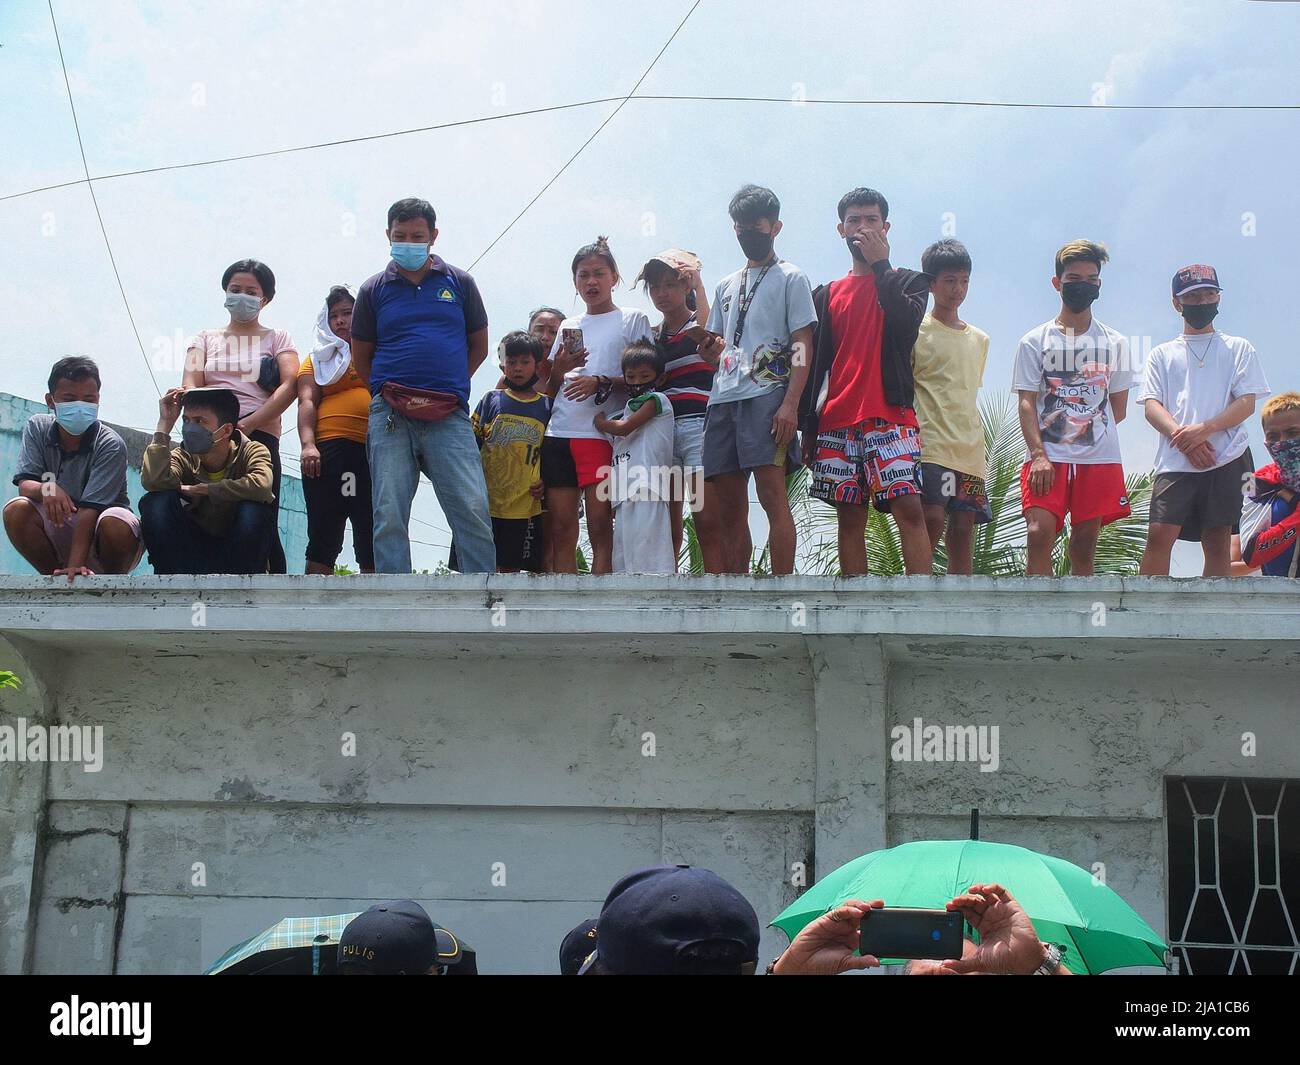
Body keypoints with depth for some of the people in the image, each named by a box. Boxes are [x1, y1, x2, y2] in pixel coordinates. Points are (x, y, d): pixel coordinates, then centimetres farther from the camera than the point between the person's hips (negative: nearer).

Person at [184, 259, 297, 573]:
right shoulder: (206, 339, 24)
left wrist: (247, 424, -15)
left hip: (259, 434, -2)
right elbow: (189, 387, 8)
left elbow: (290, 386, -1)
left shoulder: (277, 338, 17)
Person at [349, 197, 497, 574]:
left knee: (473, 511, -10)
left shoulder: (459, 282, 12)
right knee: (389, 518, -2)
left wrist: (448, 387, 10)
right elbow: (361, 357, 17)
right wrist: (390, 394, 6)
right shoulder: (374, 289, 12)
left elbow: (479, 346, 18)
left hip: (449, 416, -1)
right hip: (390, 416, 1)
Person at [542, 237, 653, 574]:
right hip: (560, 433, 5)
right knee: (561, 530, -1)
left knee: (601, 528, -10)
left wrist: (601, 383, -14)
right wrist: (558, 369, 0)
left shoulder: (633, 319, 9)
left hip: (604, 434, -5)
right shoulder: (568, 326, 22)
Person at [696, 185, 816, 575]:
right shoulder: (726, 287, 26)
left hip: (767, 396, -7)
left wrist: (790, 403, -16)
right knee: (726, 507, 4)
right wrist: (710, 350, 4)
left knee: (773, 496, -14)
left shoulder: (791, 278, 7)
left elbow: (802, 345, -3)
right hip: (723, 397, 7)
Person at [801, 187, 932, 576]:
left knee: (908, 507, -15)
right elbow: (816, 364, 17)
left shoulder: (907, 282, 12)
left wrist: (880, 265, -5)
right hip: (837, 420, 3)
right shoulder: (828, 295, 20)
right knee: (849, 518, 1)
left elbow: (905, 325, -10)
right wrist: (808, 427, 10)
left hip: (891, 415, -3)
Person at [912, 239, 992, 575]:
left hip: (970, 451, 6)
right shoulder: (916, 330, 1)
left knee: (962, 530, 3)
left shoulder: (979, 340, 19)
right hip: (931, 445, -6)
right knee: (933, 521, -19)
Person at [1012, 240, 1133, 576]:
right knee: (1040, 533, -17)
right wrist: (1038, 454, -13)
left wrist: (1088, 429, 6)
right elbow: (1027, 403, -2)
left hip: (1100, 460, 2)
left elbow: (1118, 407, 16)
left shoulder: (1114, 343, 12)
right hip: (1048, 458, -2)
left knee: (1084, 544, 3)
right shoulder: (1035, 341, 6)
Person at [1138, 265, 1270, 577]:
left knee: (1218, 542, -2)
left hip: (1226, 458, 0)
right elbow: (1151, 406, 6)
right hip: (1176, 460, 0)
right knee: (1159, 535, -13)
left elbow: (1247, 402, 3)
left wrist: (1204, 429, -13)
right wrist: (1184, 437, -13)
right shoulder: (1163, 354, 18)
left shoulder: (1238, 349, 15)